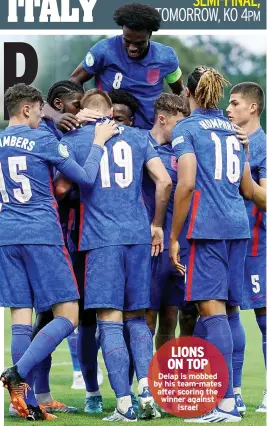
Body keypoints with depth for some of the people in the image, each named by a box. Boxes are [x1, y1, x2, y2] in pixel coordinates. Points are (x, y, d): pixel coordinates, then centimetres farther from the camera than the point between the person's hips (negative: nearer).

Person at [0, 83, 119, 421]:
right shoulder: (42, 140, -5)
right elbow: (85, 178, -4)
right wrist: (98, 142, 8)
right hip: (41, 234, -6)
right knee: (67, 316, -2)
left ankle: (28, 404, -1)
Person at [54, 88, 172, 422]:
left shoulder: (73, 140, 3)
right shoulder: (136, 137, 12)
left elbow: (61, 188, -2)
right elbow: (164, 181, 6)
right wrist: (157, 224, 17)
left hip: (101, 238, -3)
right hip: (138, 235, 3)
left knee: (110, 321, -4)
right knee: (137, 318, 13)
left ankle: (124, 404, -10)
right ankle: (146, 391, -3)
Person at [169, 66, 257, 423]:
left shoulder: (186, 129, -1)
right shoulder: (232, 130, 18)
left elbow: (186, 183, -12)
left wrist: (174, 237, -8)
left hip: (206, 227, -7)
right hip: (238, 226, 7)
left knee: (212, 307, -9)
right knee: (212, 307, 12)